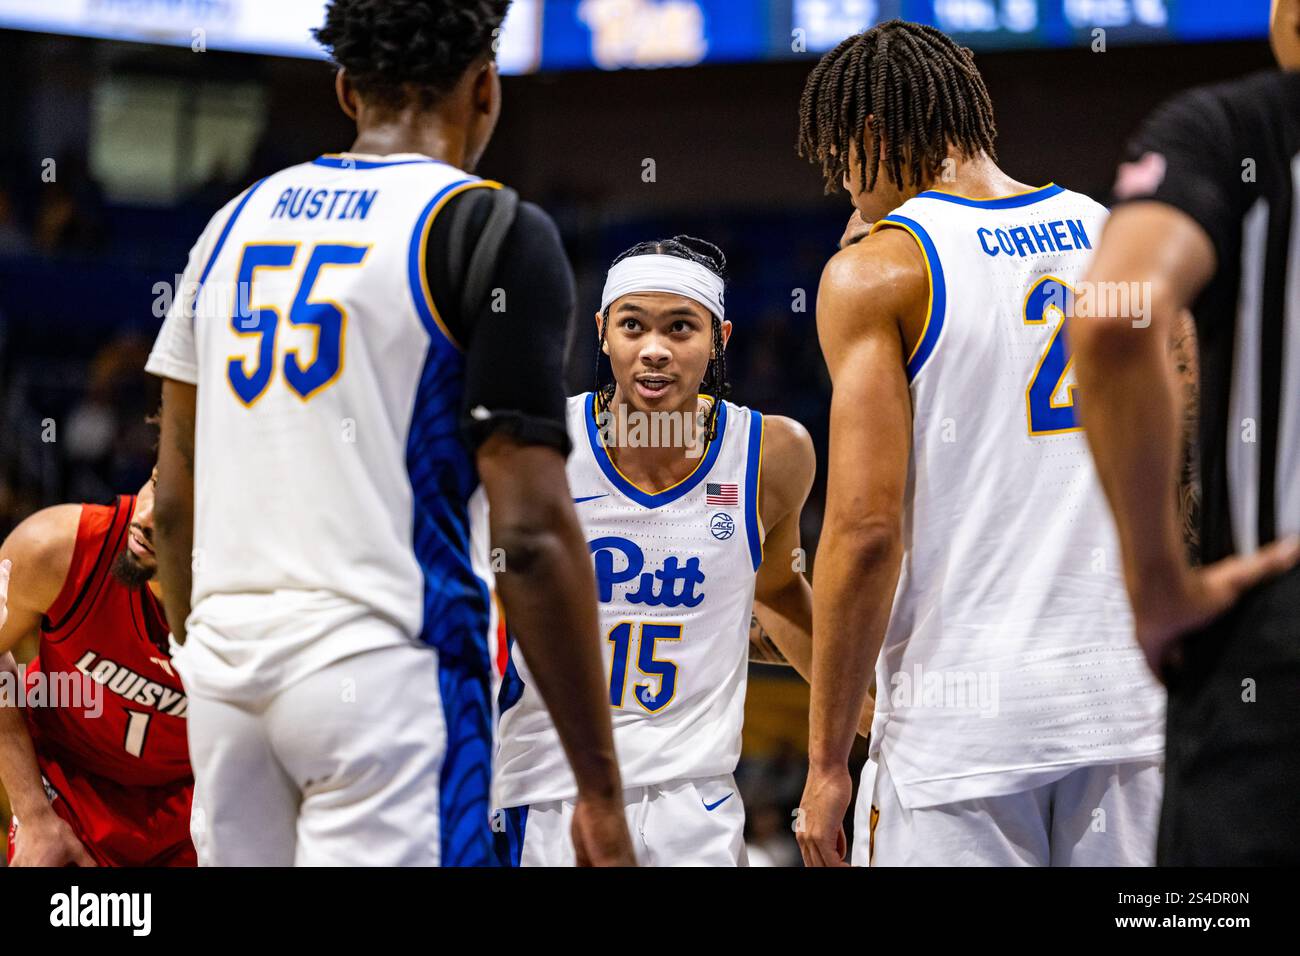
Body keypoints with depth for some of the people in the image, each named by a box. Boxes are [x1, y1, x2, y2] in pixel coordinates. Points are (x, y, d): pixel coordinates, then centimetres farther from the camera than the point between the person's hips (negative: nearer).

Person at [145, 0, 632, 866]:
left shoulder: (235, 223, 13)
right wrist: (600, 790, -9)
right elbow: (530, 534, -12)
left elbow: (175, 501, 16)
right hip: (386, 666, -6)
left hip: (224, 662, 7)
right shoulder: (495, 233, -6)